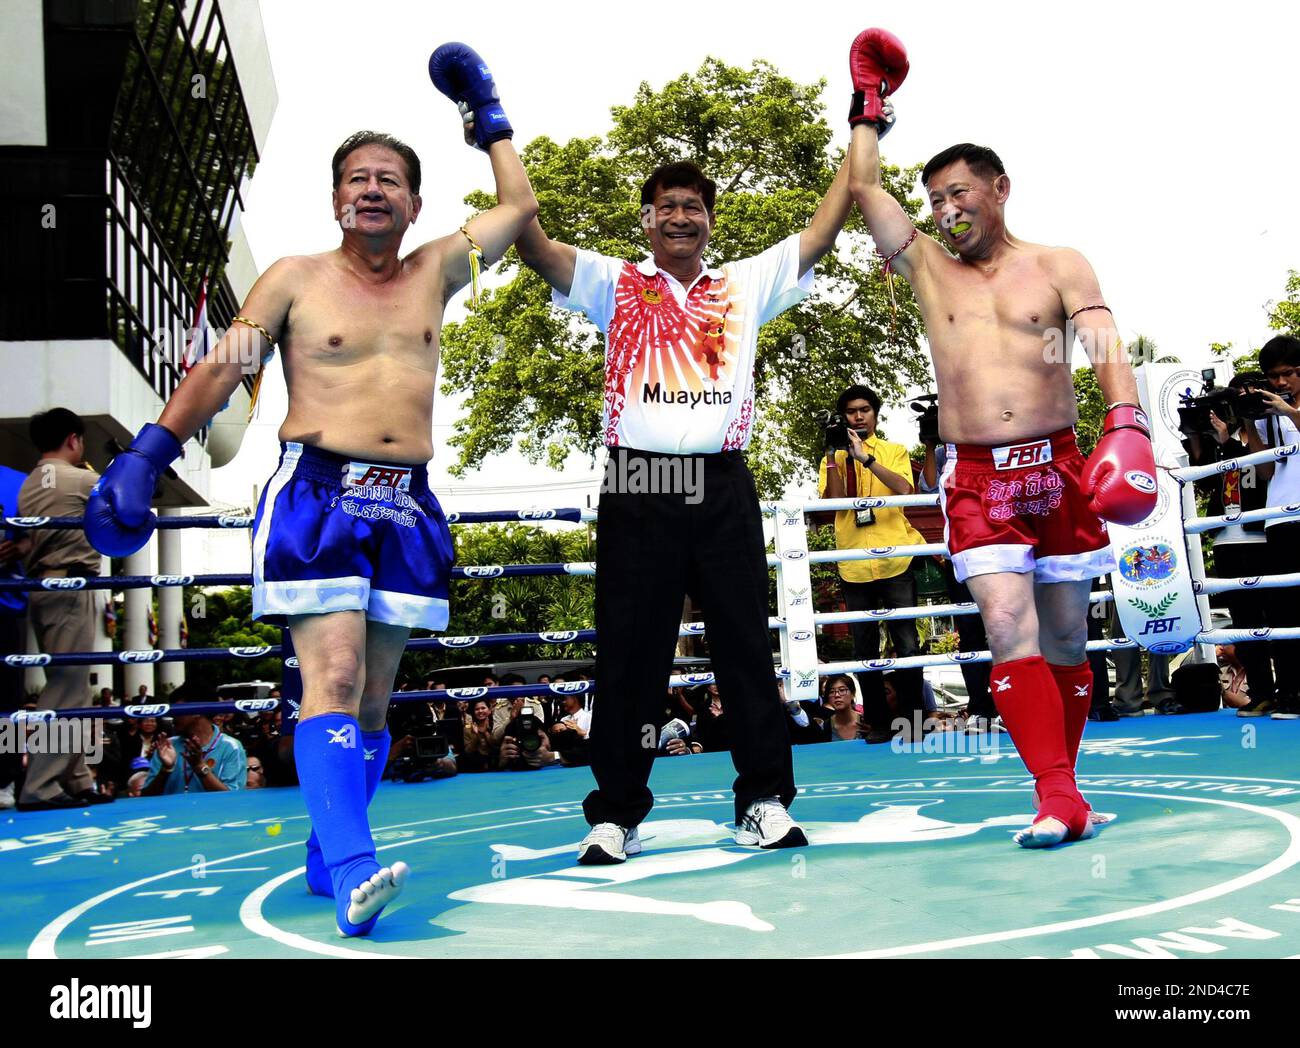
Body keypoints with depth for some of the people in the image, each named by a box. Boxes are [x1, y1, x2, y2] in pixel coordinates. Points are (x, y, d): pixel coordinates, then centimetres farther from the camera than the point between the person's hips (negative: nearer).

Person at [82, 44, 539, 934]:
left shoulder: (435, 272, 15)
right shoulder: (297, 280, 6)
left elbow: (520, 205, 24)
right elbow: (217, 371, 4)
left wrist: (488, 114, 29)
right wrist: (144, 459, -4)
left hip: (407, 507, 4)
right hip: (315, 495, -4)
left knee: (374, 694, 6)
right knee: (333, 677, -17)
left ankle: (327, 855, 19)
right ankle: (353, 872, -23)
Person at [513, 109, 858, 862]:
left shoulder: (746, 285, 17)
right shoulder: (615, 285, 12)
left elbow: (824, 230, 15)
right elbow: (532, 241, 3)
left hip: (723, 488, 2)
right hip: (639, 488, -1)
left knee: (747, 646, 4)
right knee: (630, 654, 1)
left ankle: (766, 801, 13)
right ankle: (617, 814, 9)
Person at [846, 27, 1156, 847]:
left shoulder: (1059, 267, 8)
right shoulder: (929, 269, 13)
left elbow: (1108, 349, -5)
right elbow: (865, 185, 12)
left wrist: (1126, 423, -22)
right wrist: (871, 103, 23)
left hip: (1058, 470, 0)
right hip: (978, 479, 0)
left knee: (1066, 640, 6)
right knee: (1009, 630, -15)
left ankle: (1064, 788, 20)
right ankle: (1059, 801, -16)